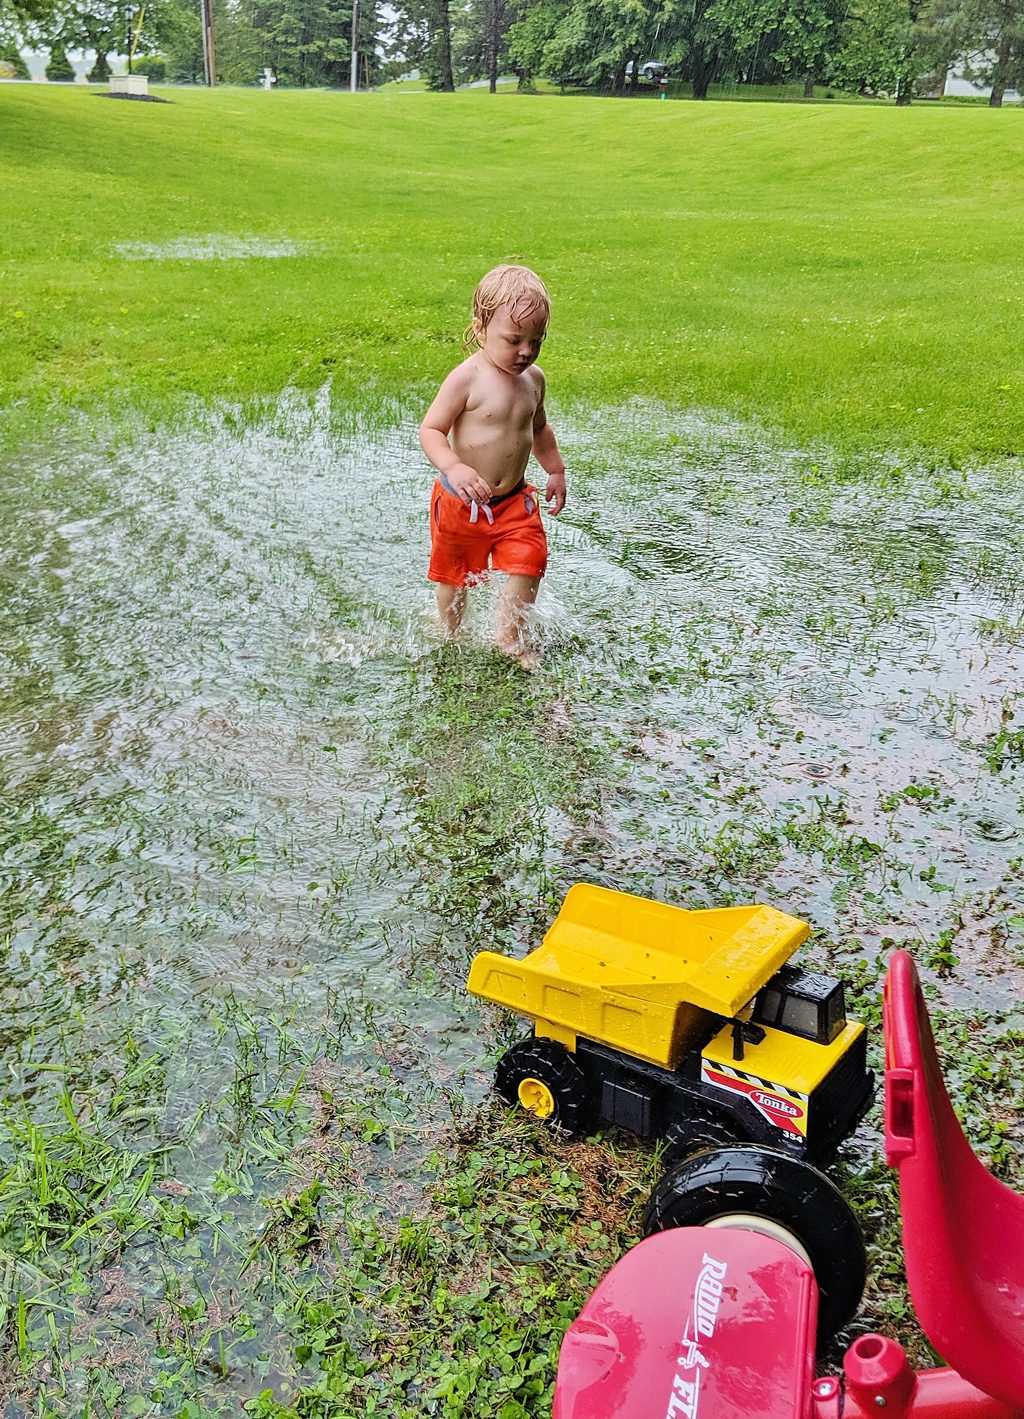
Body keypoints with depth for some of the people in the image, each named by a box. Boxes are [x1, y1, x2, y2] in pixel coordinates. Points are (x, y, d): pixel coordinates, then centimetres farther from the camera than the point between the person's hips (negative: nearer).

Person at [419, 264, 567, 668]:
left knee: (528, 563, -8)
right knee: (455, 575, 10)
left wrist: (555, 471, 19)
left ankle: (509, 635, 14)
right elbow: (430, 429, -19)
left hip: (514, 499, 4)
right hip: (461, 499, -4)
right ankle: (449, 638, 35)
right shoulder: (467, 378, -18)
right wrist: (454, 468, -35)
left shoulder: (533, 378, 2)